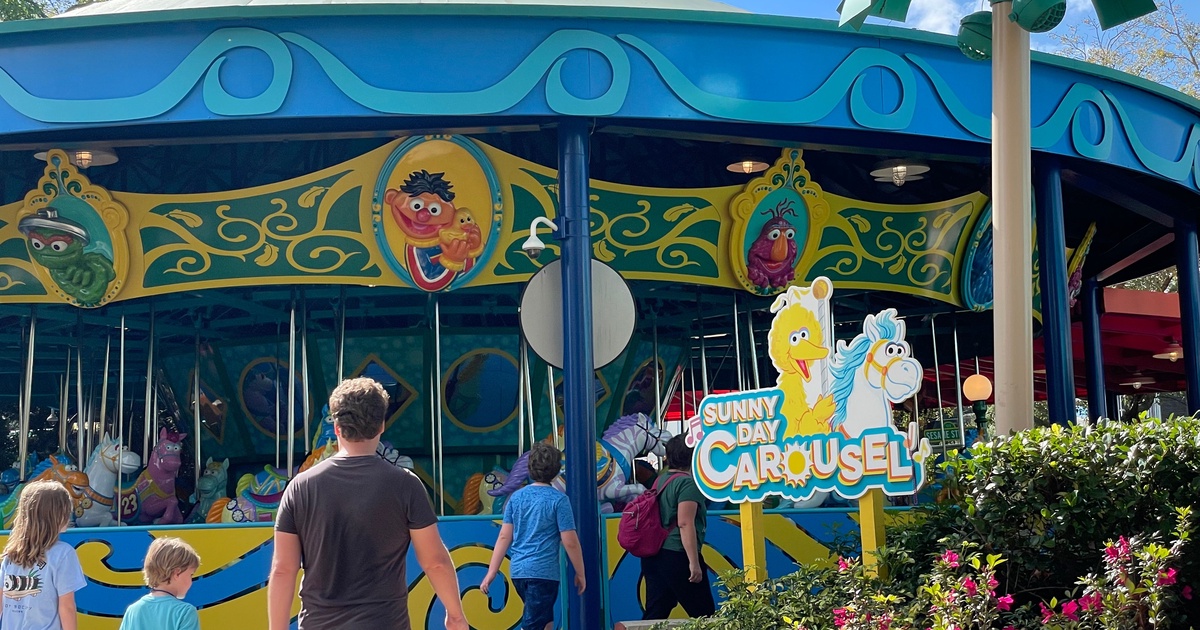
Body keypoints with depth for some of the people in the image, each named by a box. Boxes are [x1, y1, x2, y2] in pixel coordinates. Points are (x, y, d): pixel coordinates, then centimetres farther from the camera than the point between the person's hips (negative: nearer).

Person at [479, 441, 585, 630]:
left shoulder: (516, 497, 6)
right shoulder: (558, 500, -8)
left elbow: (504, 537, 4)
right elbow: (570, 542, -9)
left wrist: (491, 572, 7)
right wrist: (580, 573, 3)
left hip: (518, 571, 6)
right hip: (543, 572, -6)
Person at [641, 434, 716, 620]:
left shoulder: (660, 480, 13)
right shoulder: (688, 483, -11)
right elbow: (685, 524, -19)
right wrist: (694, 562, -19)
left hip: (654, 556, 8)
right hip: (677, 557, -8)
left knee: (654, 614, 7)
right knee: (704, 614, 3)